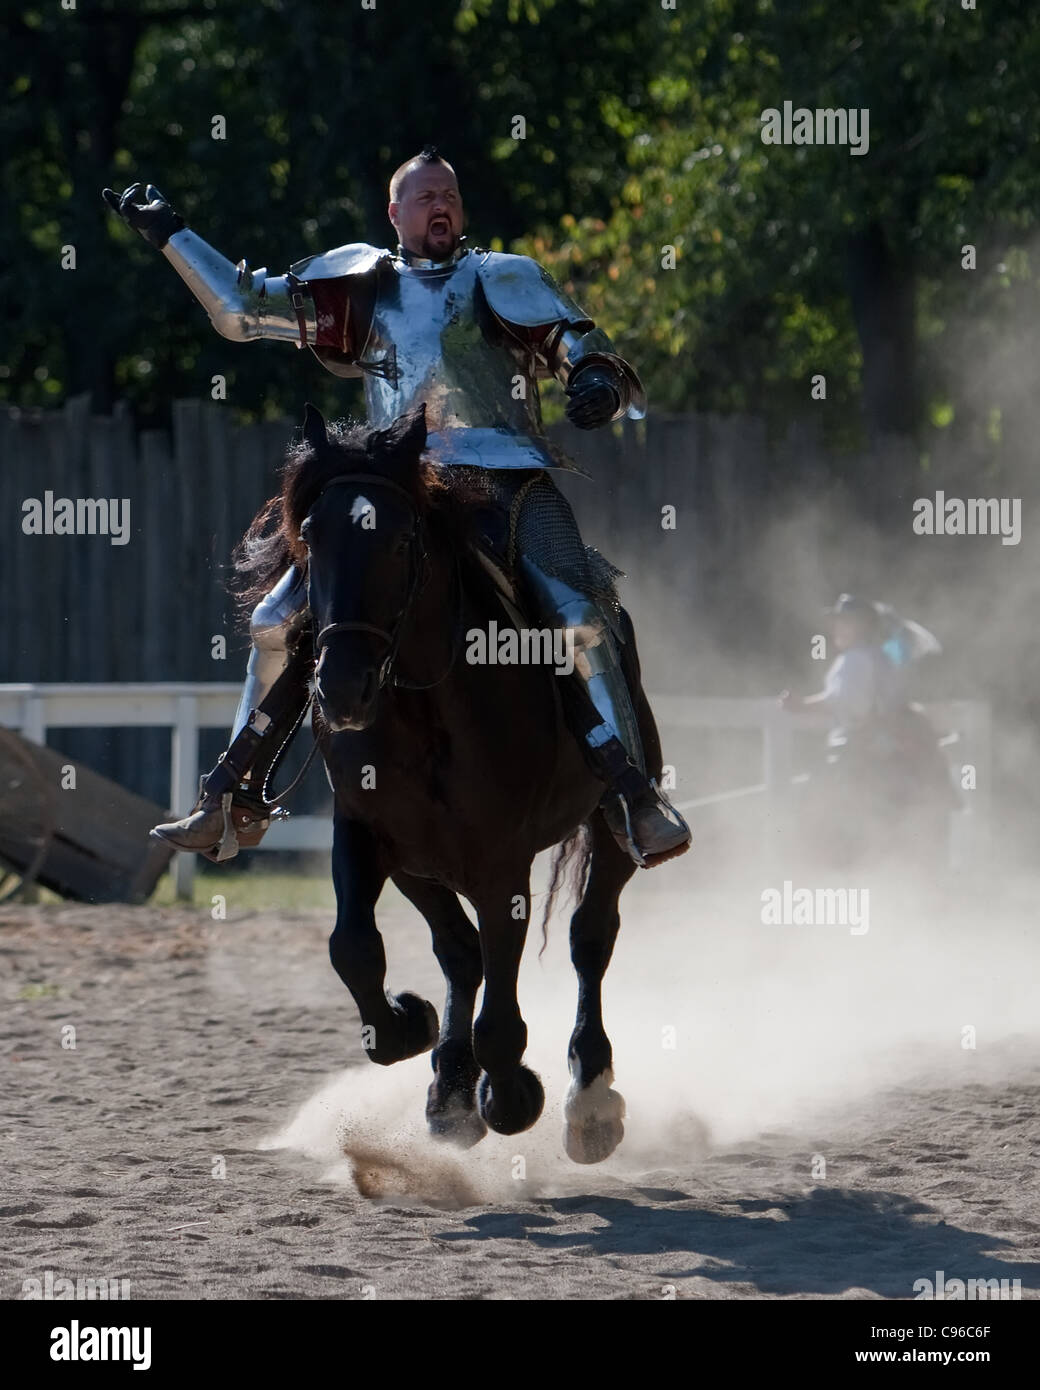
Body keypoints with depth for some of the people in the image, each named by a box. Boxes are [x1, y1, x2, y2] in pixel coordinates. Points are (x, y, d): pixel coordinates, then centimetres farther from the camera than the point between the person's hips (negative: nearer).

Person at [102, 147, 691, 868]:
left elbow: (579, 345, 5)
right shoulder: (363, 288, 21)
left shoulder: (505, 281, 13)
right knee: (281, 619, -1)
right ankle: (235, 795, 9)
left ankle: (631, 793, -26)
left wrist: (598, 382, -19)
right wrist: (170, 234, 23)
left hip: (506, 477, -4)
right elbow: (241, 309, 25)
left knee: (578, 613, -26)